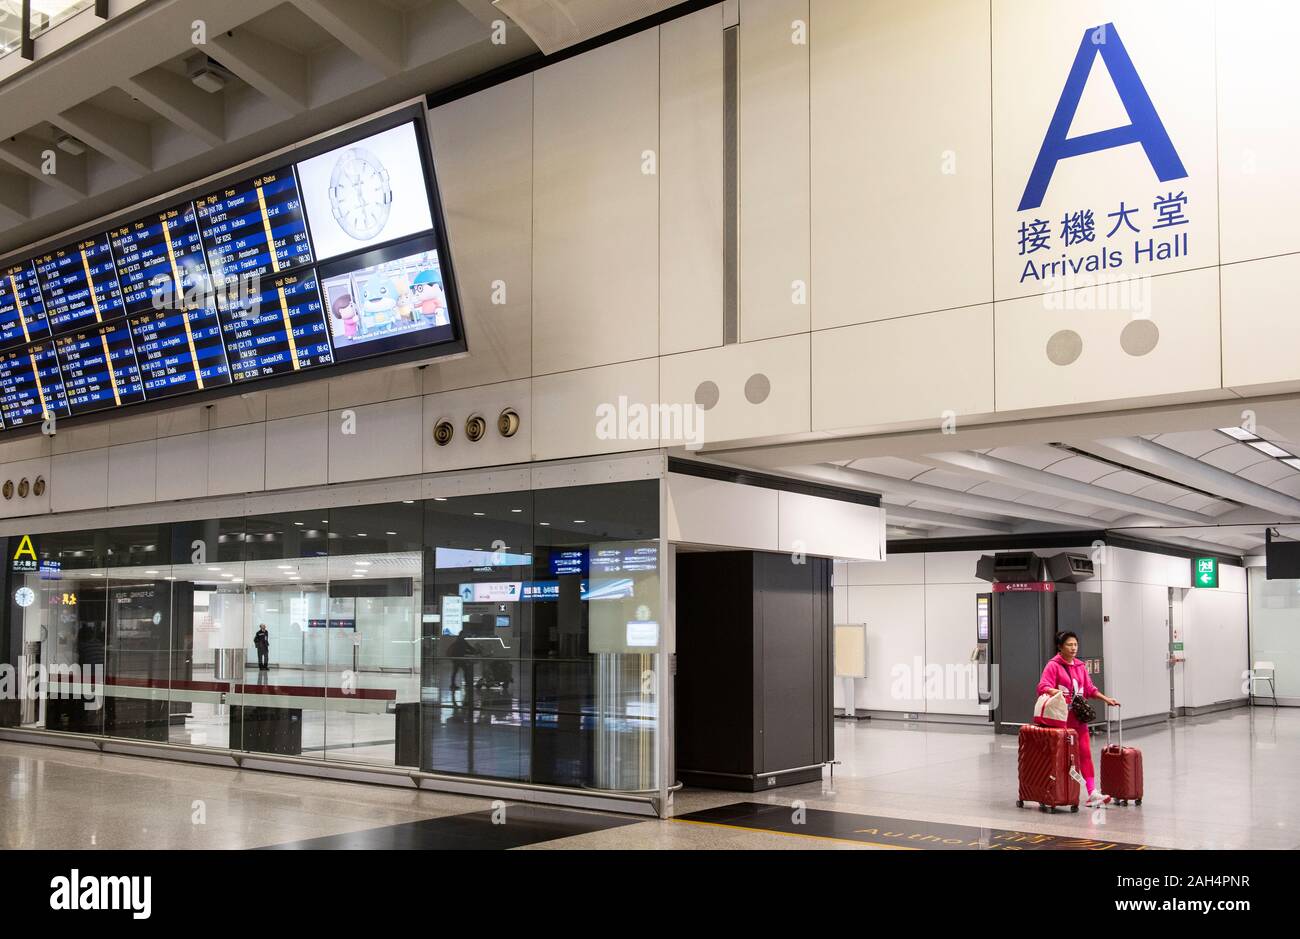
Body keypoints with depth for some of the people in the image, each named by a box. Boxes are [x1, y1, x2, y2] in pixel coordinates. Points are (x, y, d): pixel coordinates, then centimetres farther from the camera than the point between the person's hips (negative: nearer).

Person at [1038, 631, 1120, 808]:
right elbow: (1043, 687, -16)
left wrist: (1106, 699, 6)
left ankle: (1092, 792, -4)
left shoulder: (1080, 666, 13)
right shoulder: (1053, 665, -6)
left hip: (1078, 716, 5)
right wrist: (1056, 691, -35)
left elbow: (1090, 688, 17)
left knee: (1085, 752, -1)